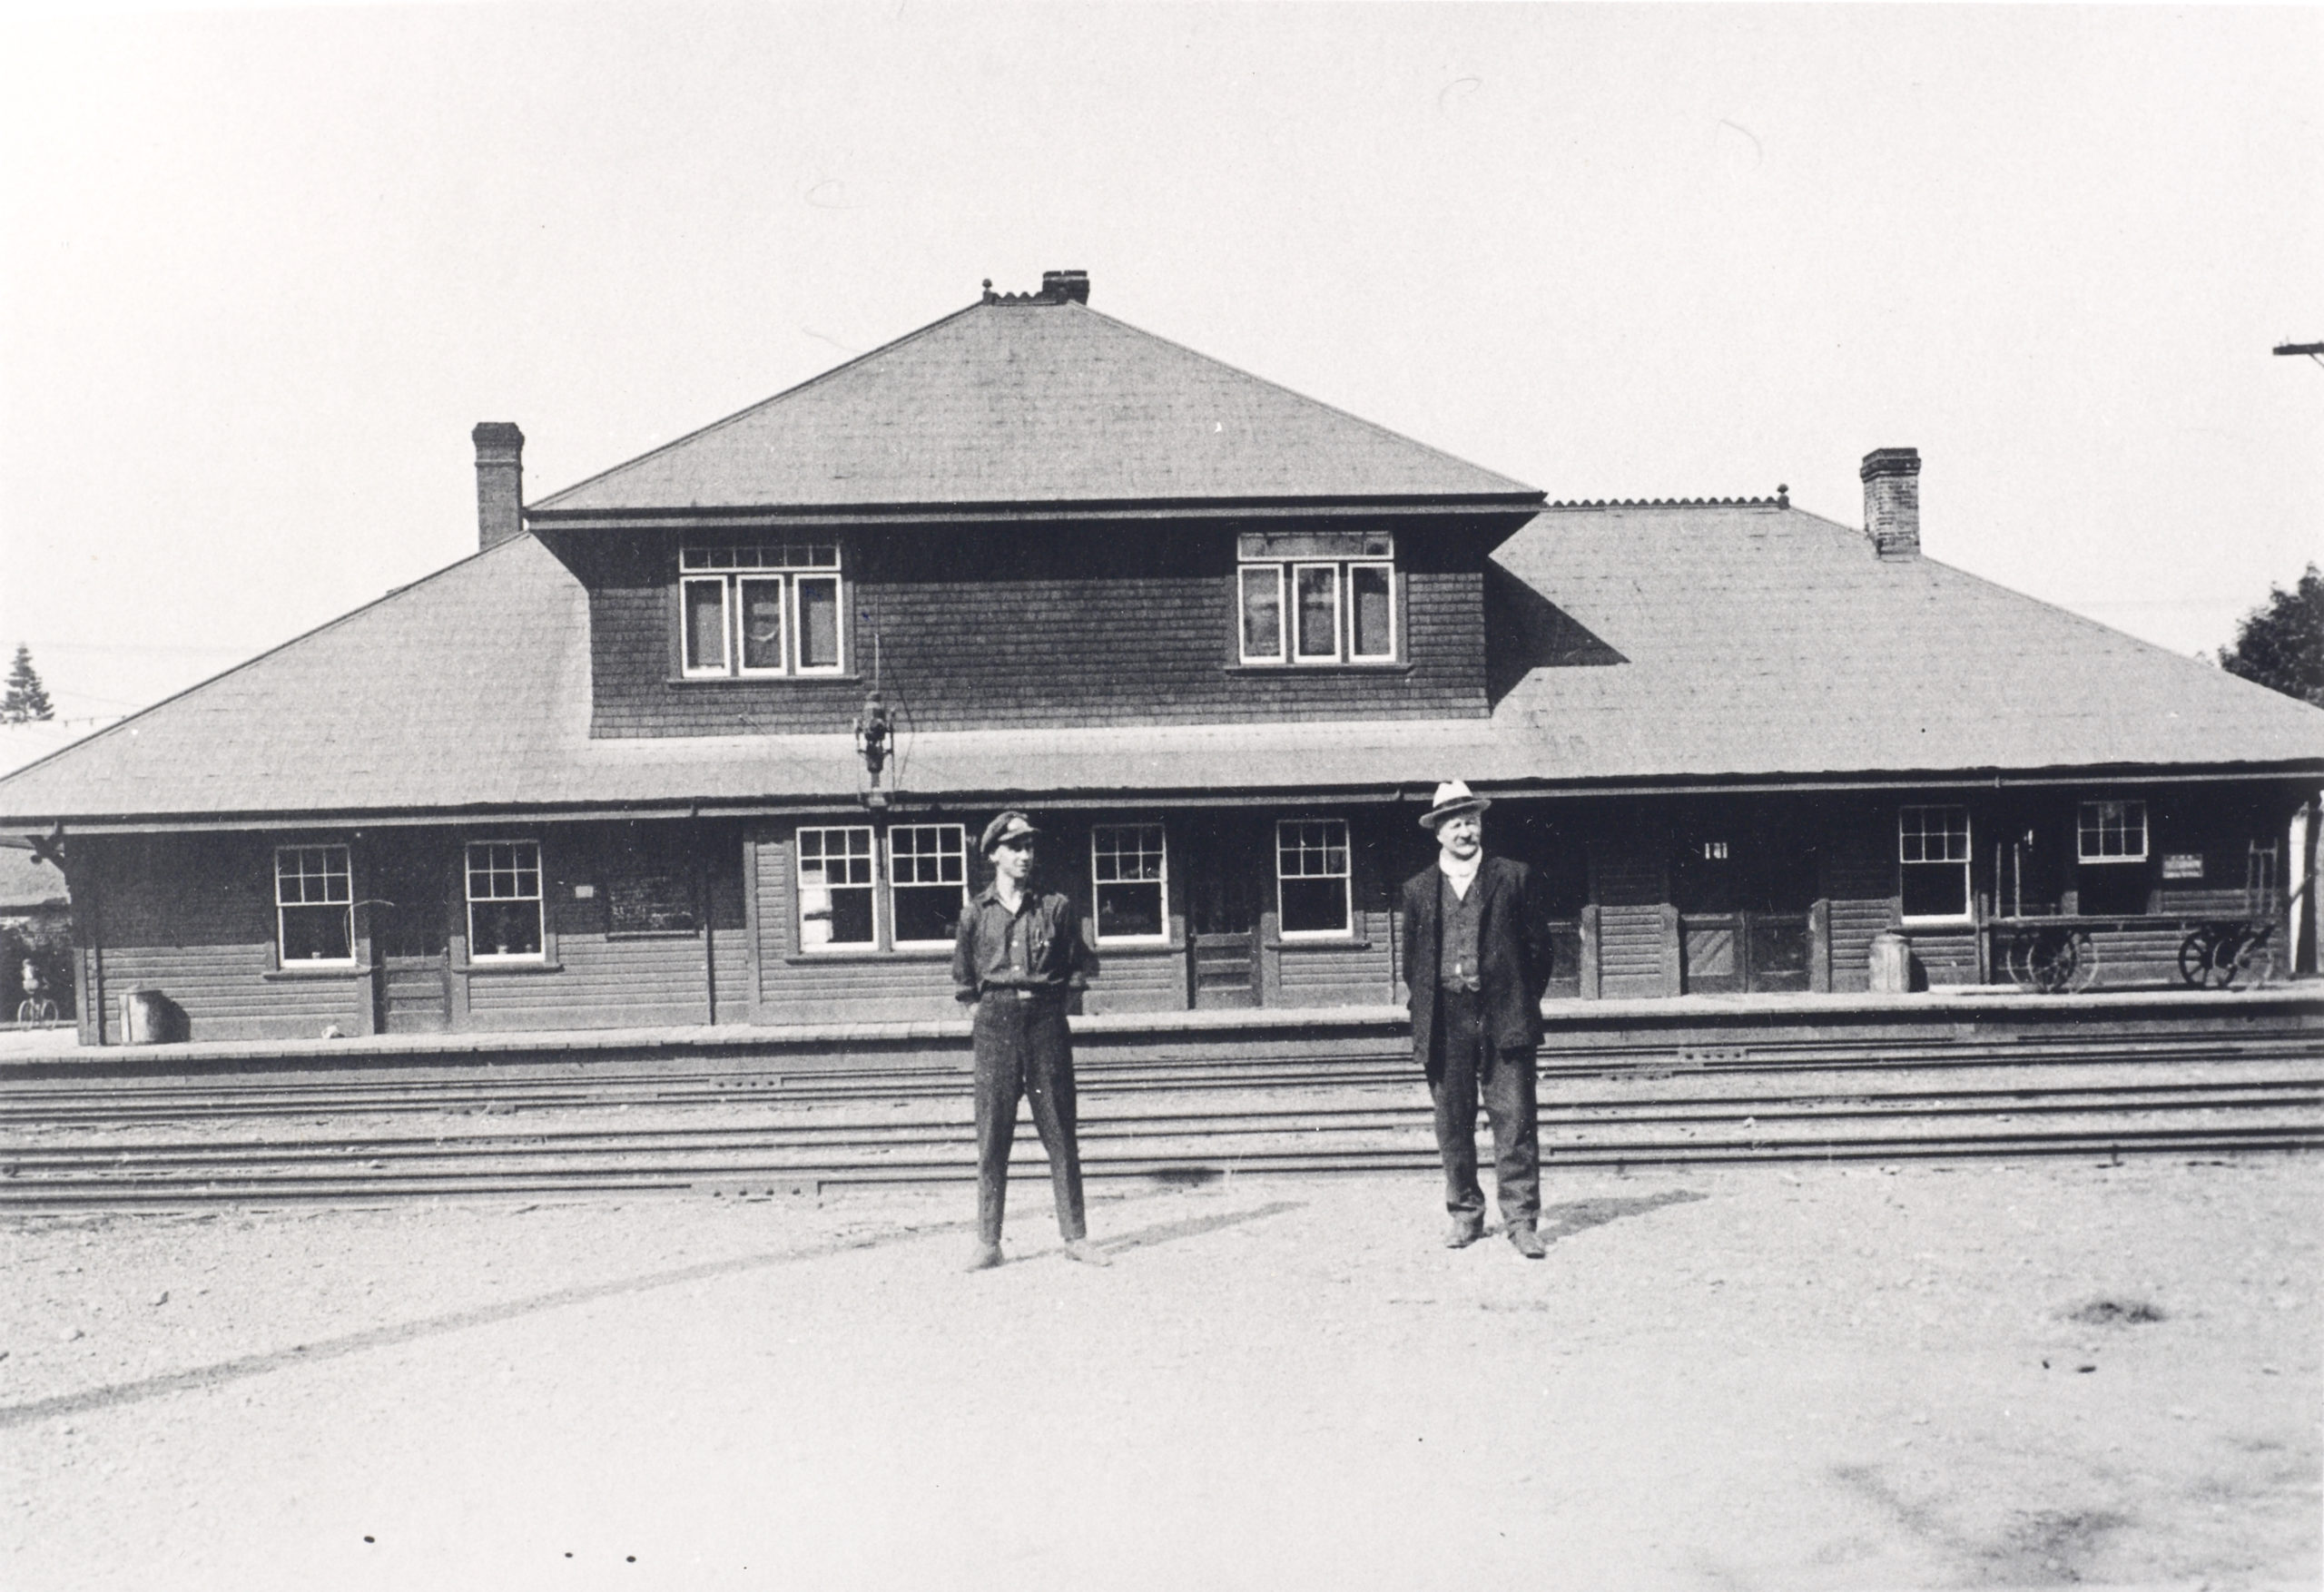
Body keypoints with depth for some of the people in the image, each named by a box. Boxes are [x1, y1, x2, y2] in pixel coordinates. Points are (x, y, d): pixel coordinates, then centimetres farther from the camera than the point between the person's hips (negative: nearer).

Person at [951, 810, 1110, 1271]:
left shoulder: (1057, 908, 6)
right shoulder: (975, 914, 7)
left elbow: (1084, 965, 15)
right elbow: (963, 978, 18)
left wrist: (1060, 990, 4)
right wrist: (988, 999, 7)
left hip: (1046, 1021, 0)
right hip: (996, 1025, 0)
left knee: (1061, 1132, 2)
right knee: (992, 1136, 0)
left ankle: (1075, 1236, 8)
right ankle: (988, 1242, 6)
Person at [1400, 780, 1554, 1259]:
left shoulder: (1514, 878, 6)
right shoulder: (1418, 890, 11)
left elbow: (1539, 946, 7)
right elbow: (1411, 961, 14)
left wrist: (1522, 1003, 3)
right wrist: (1426, 1016, 7)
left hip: (1505, 1017, -2)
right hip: (1445, 1022, 2)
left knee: (1515, 1120, -5)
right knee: (1453, 1124, 6)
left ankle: (1521, 1219, 1)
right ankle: (1465, 1214, 19)